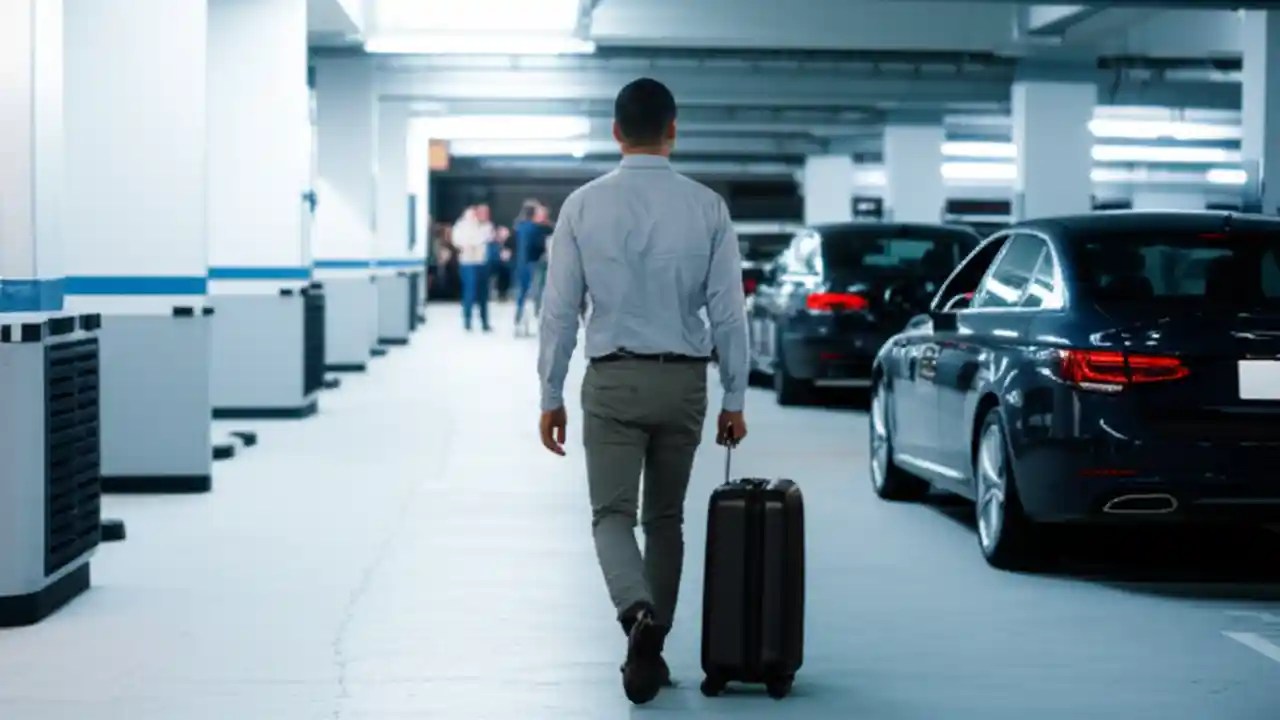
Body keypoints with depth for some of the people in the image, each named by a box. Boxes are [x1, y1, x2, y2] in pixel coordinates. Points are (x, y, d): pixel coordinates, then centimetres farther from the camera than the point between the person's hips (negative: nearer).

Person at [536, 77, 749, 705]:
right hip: (684, 381, 2)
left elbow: (560, 309, -4)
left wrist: (551, 396, 4)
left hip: (613, 381, -2)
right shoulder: (707, 207, -3)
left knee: (613, 515, 1)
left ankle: (639, 615, -27)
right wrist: (734, 399, 5)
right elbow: (728, 311, -3)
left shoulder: (584, 205, -5)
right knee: (665, 519, 16)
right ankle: (650, 649, 21)